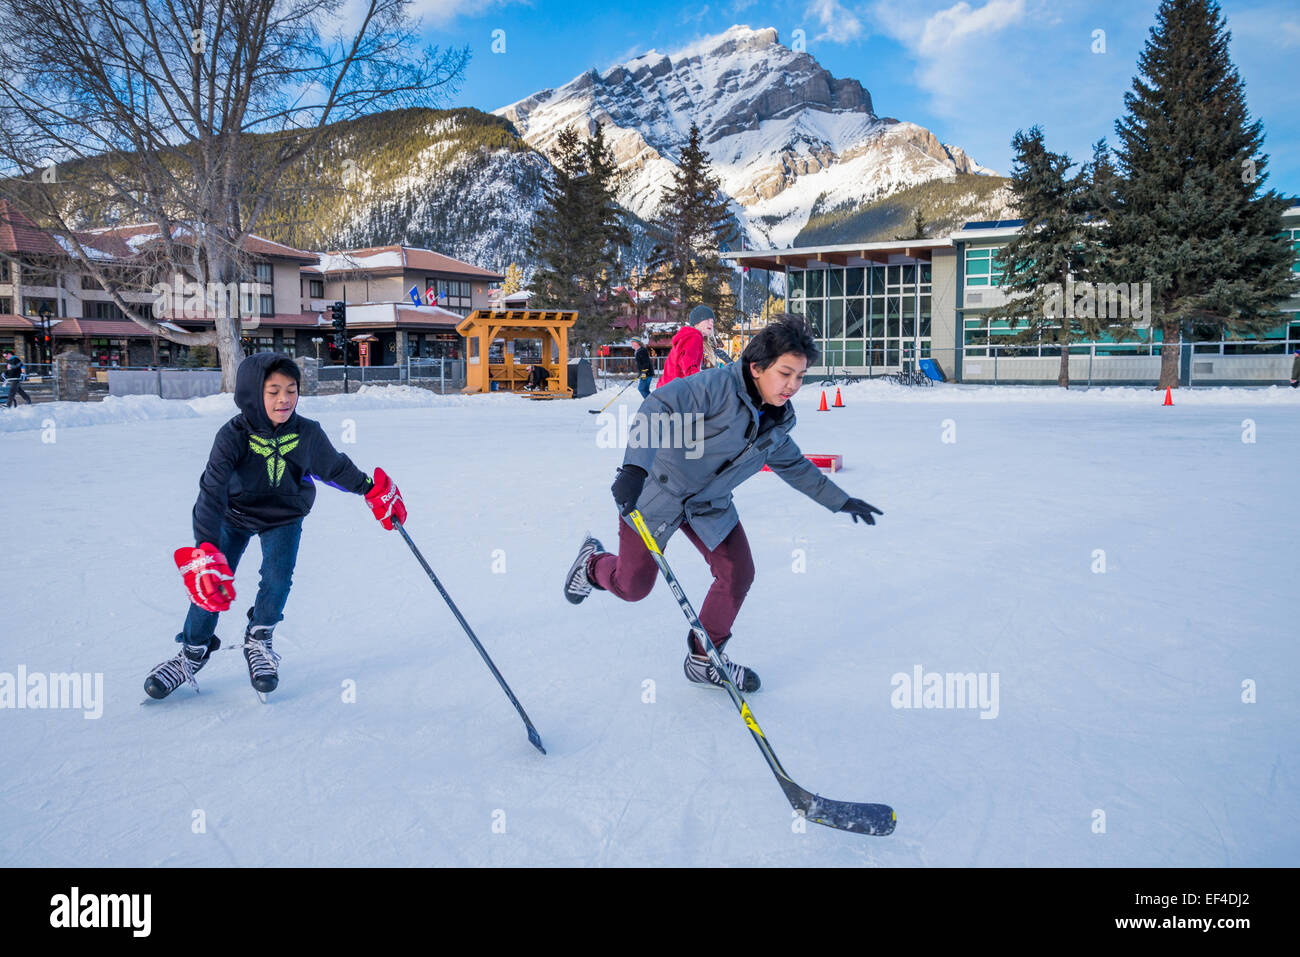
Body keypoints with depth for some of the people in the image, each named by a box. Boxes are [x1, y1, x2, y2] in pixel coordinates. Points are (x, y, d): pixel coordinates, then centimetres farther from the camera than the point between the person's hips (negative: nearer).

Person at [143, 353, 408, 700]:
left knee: (277, 578, -15)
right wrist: (205, 551, -46)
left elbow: (336, 467, -2)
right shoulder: (233, 436, -30)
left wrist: (373, 489, 7)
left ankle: (258, 641, 14)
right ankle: (194, 651, 19)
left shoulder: (307, 433, -22)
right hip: (235, 515, -1)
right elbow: (212, 493, -36)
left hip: (284, 517, 1)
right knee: (211, 580, -6)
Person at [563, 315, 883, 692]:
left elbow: (794, 465, 16)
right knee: (634, 586, 2)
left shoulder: (778, 422, -2)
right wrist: (635, 468, -54)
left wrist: (841, 501, 16)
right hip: (656, 491, -6)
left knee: (738, 573, -2)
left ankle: (703, 659, 19)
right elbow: (658, 409, -40)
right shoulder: (718, 387, -28)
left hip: (709, 505, 7)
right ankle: (593, 564, 39)